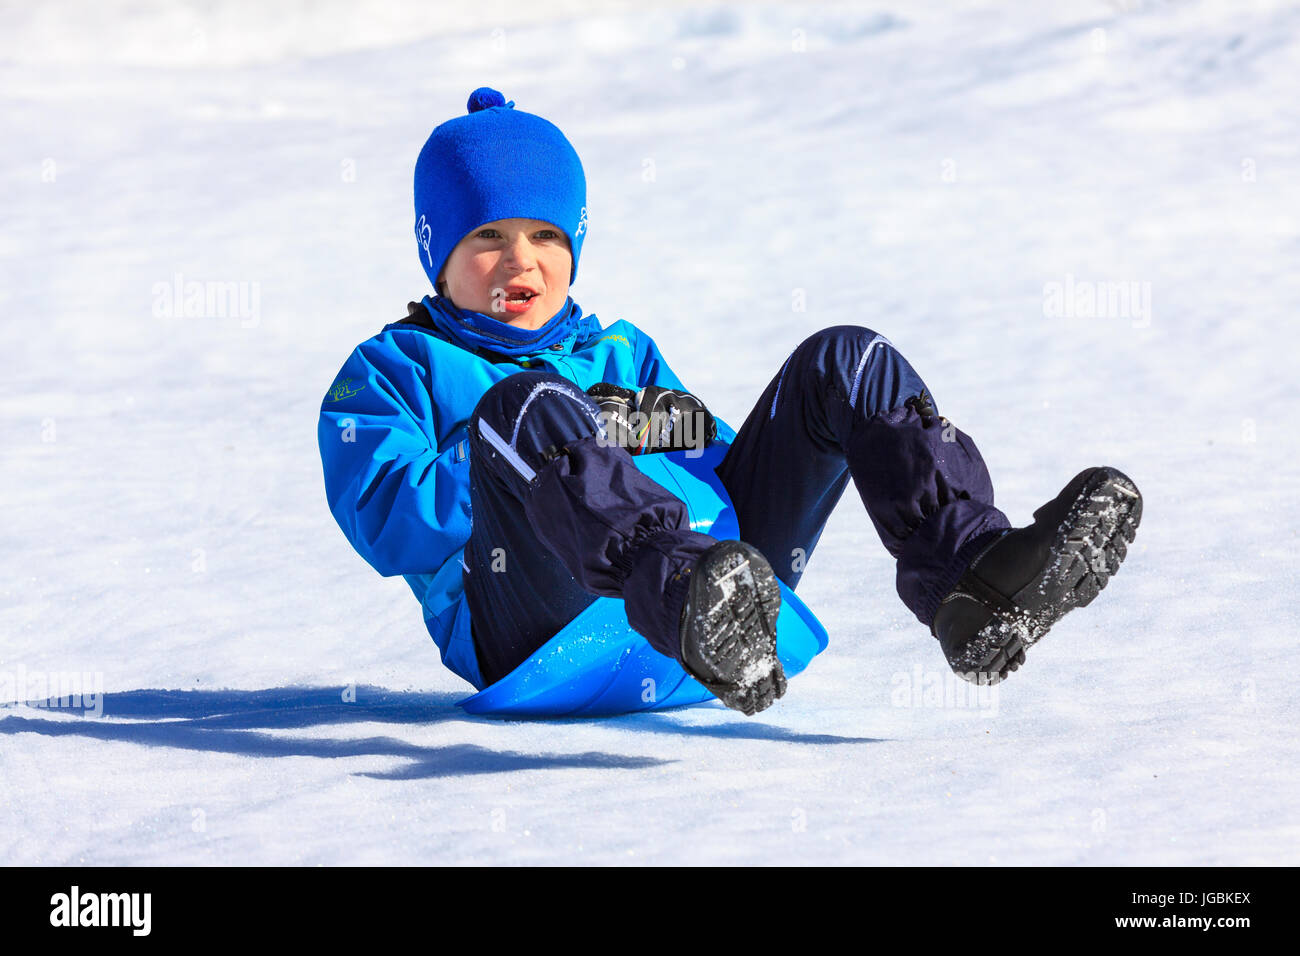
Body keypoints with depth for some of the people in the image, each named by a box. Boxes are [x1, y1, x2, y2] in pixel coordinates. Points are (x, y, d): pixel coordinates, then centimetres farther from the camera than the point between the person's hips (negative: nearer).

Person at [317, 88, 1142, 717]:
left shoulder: (623, 356, 34)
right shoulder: (392, 371, 19)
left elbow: (727, 474, 24)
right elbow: (389, 528, -1)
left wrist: (688, 435, 0)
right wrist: (560, 441, -8)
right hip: (531, 634, -5)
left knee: (845, 361, -3)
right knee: (525, 403, -33)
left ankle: (975, 590, -28)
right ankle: (696, 599, -62)